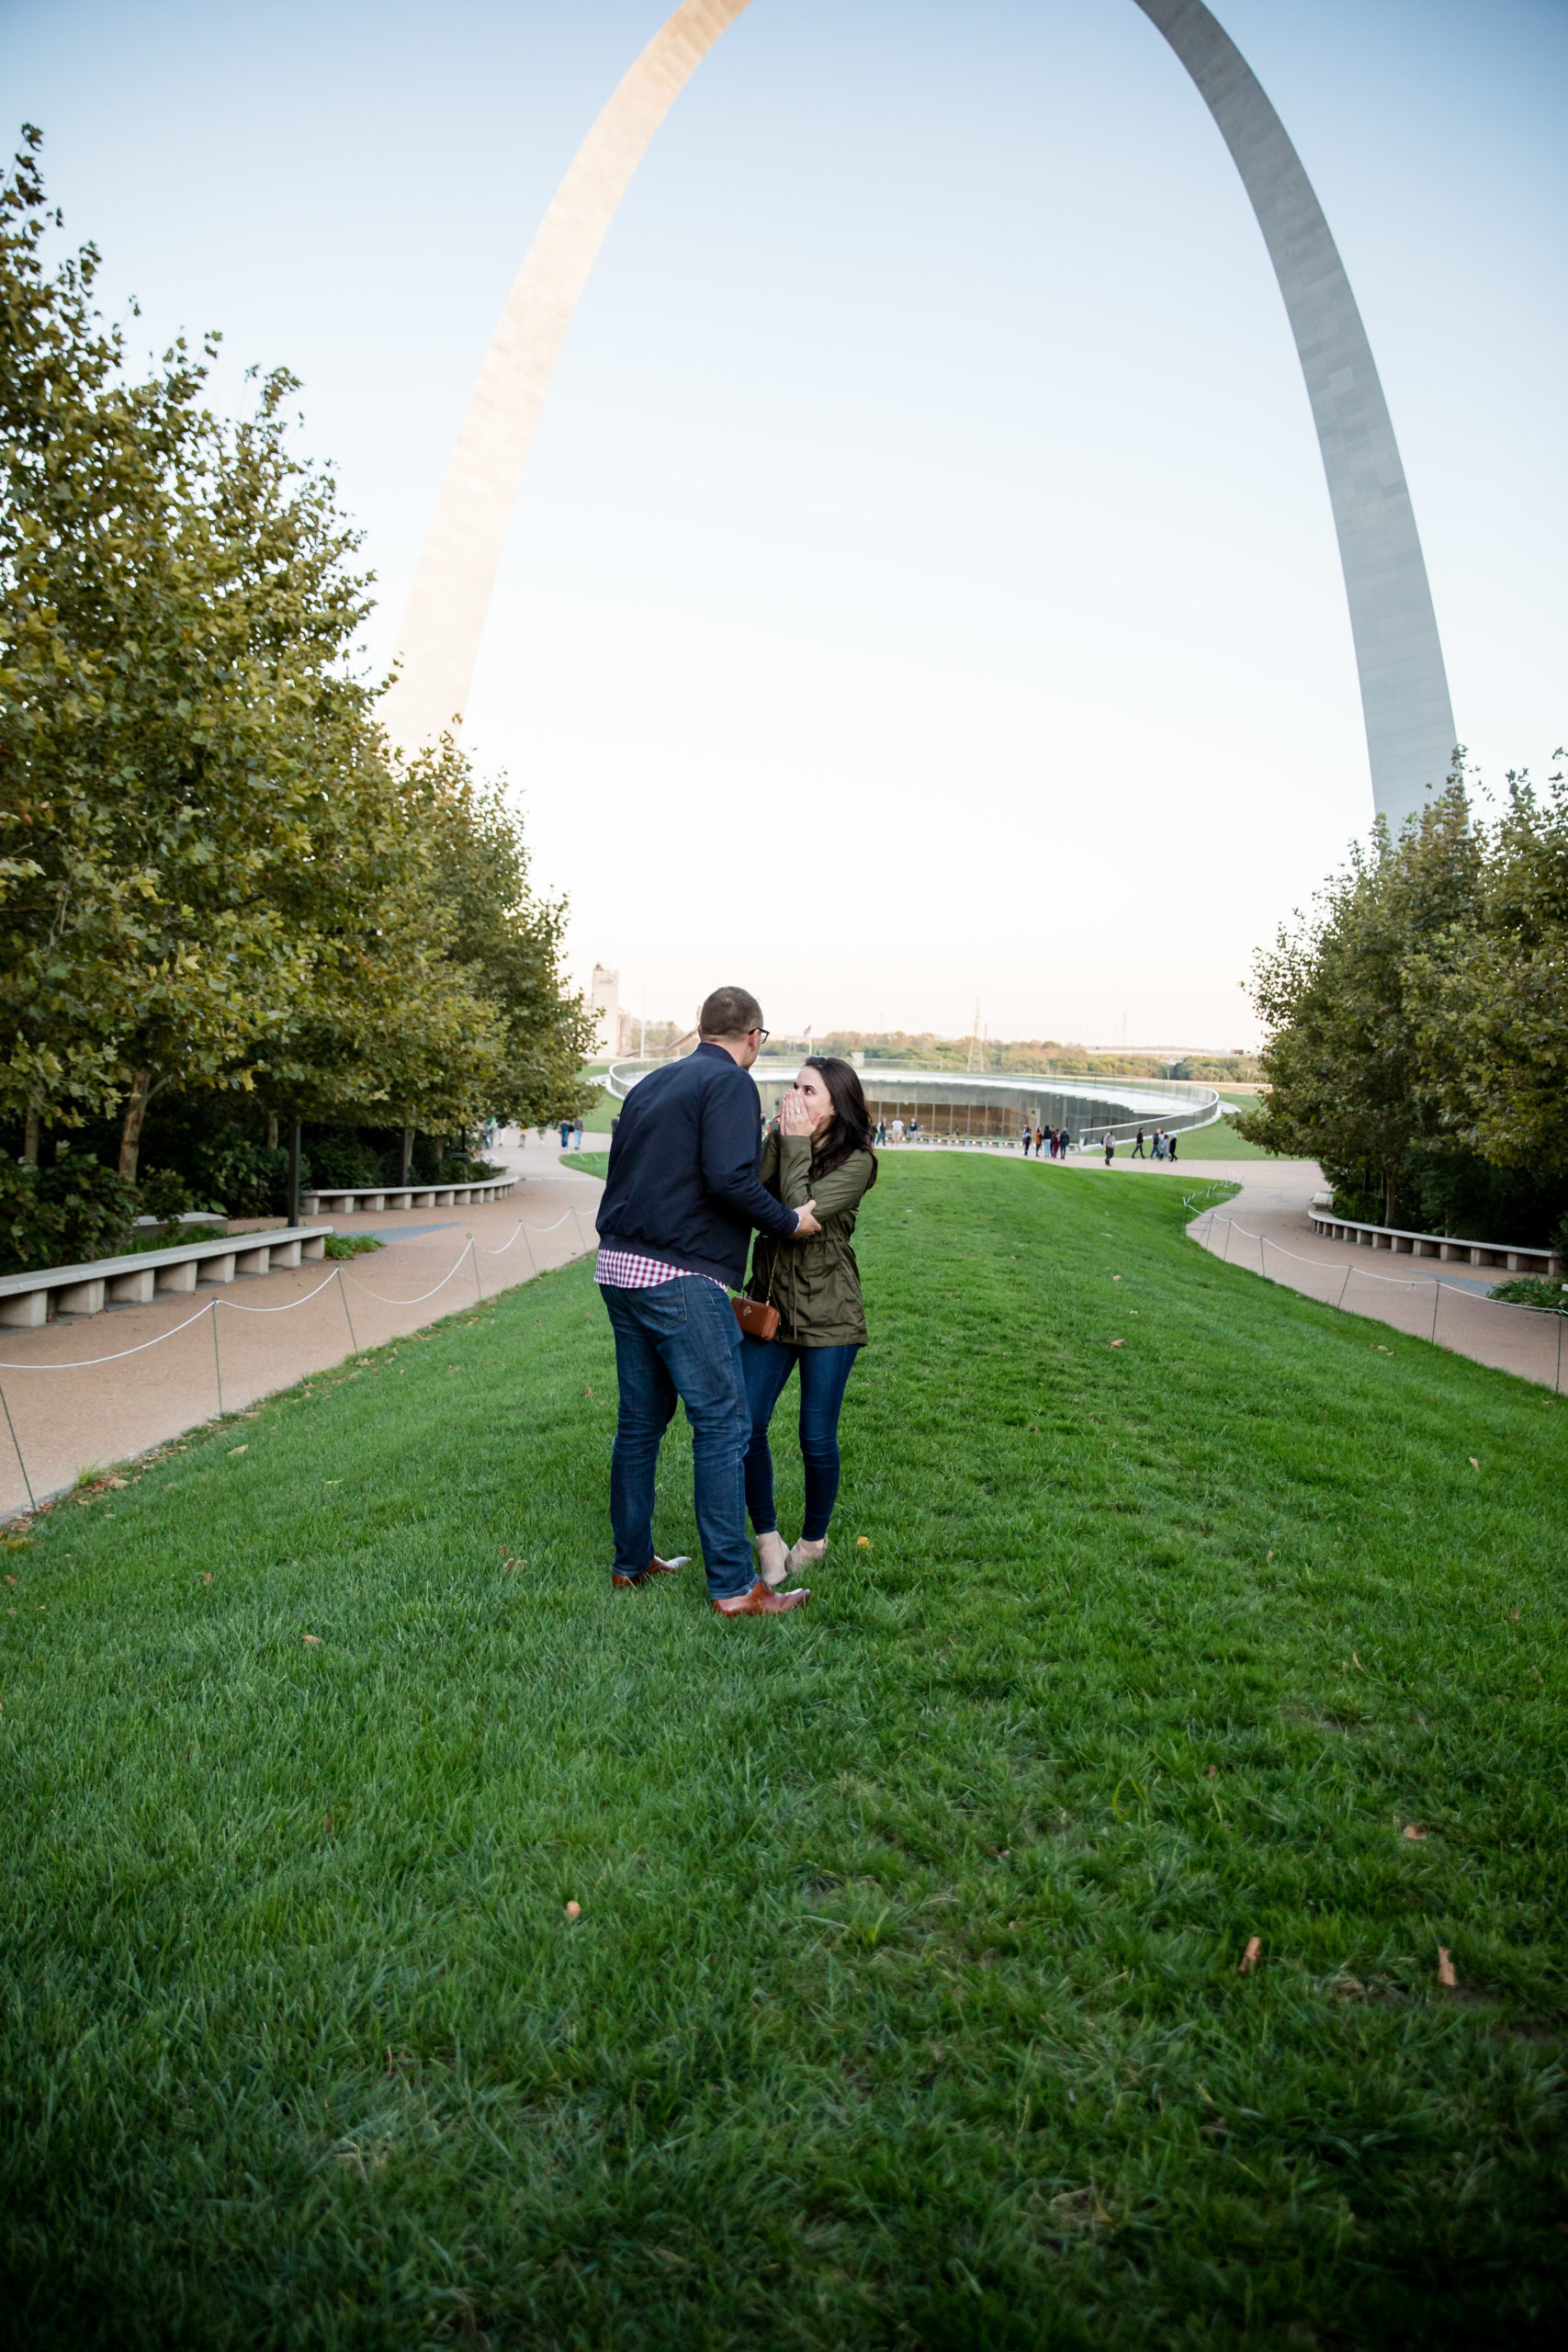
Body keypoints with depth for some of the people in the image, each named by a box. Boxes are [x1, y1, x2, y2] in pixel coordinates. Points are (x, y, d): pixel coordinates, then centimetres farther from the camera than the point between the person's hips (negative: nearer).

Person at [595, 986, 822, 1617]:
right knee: (723, 1424, -3)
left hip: (618, 1267, 8)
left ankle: (631, 1562, 25)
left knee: (640, 1419, 16)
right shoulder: (730, 1082, -6)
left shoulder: (650, 1084, 18)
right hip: (682, 1278, -8)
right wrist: (789, 1222, -7)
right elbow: (729, 1177, -18)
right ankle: (733, 1587, 0)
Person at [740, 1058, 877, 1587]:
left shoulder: (856, 1161, -8)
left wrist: (796, 1145, -15)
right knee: (745, 1427, -3)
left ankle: (814, 1540, 27)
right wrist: (780, 1141, -13)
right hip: (769, 1305, 4)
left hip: (828, 1318, -4)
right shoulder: (779, 1142, 6)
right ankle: (767, 1539, 15)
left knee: (817, 1438, 3)